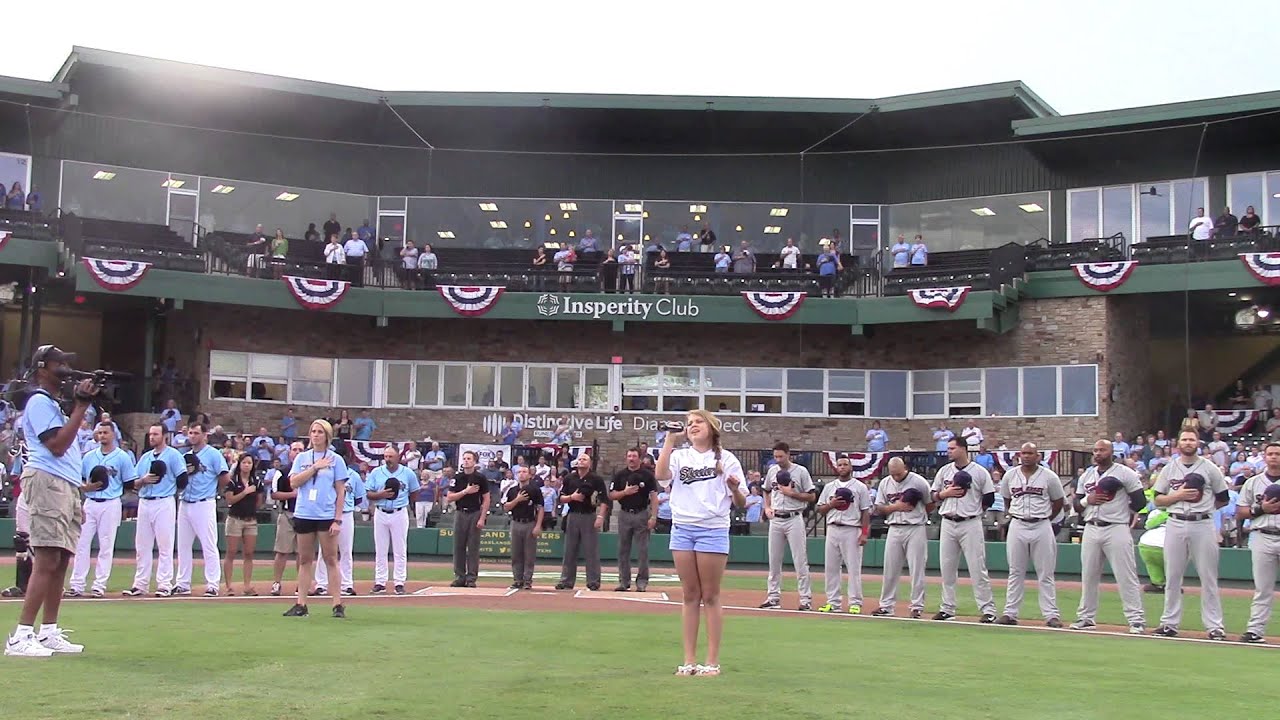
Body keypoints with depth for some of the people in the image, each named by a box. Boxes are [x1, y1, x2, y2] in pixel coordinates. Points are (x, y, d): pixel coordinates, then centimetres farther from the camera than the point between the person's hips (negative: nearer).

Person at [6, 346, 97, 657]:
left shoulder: (52, 403, 24)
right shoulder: (39, 401, -5)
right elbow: (57, 445, -15)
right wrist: (81, 405, -14)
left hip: (67, 485, 10)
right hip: (47, 480, -10)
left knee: (61, 561, 9)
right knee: (47, 561, -16)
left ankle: (49, 632, 13)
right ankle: (21, 636, -17)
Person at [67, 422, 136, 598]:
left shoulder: (122, 457, -1)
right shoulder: (89, 456, 12)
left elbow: (130, 484, -1)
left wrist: (111, 487, -13)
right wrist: (86, 487, -5)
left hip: (110, 505, -4)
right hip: (89, 504, 4)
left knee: (106, 546, -1)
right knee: (81, 544, 1)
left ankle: (100, 586, 5)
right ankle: (77, 585, 6)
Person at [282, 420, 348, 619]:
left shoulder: (336, 460, 3)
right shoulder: (302, 458, 10)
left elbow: (341, 492, 0)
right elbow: (293, 483, -2)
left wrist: (338, 519, -7)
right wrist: (315, 467, -9)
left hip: (327, 516, -3)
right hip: (303, 515, 3)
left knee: (331, 559, -3)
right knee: (305, 560, 7)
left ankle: (337, 604, -1)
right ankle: (301, 604, 11)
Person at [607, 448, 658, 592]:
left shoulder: (647, 475, -1)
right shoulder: (619, 475, 6)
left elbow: (654, 496, -5)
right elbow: (611, 495, 5)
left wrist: (653, 517, -13)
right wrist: (625, 492, -13)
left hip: (642, 515, -3)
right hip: (624, 514, 3)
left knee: (642, 550, -1)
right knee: (623, 550, 6)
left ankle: (642, 581, 5)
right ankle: (624, 581, 13)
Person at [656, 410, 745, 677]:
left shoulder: (725, 458, 3)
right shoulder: (679, 455, 10)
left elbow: (740, 503, 1)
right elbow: (660, 475, -11)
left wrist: (735, 490, -20)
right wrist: (669, 441, -9)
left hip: (713, 529, -3)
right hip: (682, 528, 3)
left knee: (710, 597, 1)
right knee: (689, 596, 7)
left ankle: (712, 662, 6)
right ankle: (689, 661, 11)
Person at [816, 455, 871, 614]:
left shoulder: (860, 487, 3)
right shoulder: (829, 487, 13)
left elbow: (866, 512, -1)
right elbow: (820, 510, 12)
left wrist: (865, 533, -10)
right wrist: (832, 504, -7)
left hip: (852, 530, -4)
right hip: (833, 530, 4)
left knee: (854, 567, -5)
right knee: (830, 567, 4)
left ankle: (855, 603, -1)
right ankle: (833, 602, 10)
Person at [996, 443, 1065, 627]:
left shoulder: (1049, 476, -3)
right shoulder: (1010, 476, 4)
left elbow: (1058, 501, 8)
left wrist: (1045, 518, 8)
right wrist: (1015, 516, 12)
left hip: (1041, 528, -2)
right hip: (1017, 527, 2)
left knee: (1045, 574, 1)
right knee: (1015, 573, 7)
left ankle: (1051, 615, 4)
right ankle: (1010, 613, 11)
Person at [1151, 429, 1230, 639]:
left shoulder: (1210, 468, 5)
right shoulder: (1169, 469, 10)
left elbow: (1223, 499, 10)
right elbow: (1158, 500, 6)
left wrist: (1204, 507, 1)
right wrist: (1178, 496, -9)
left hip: (1203, 525, -2)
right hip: (1176, 525, 2)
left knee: (1208, 577, -1)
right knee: (1172, 576, 5)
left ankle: (1214, 625, 3)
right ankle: (1170, 623, 12)